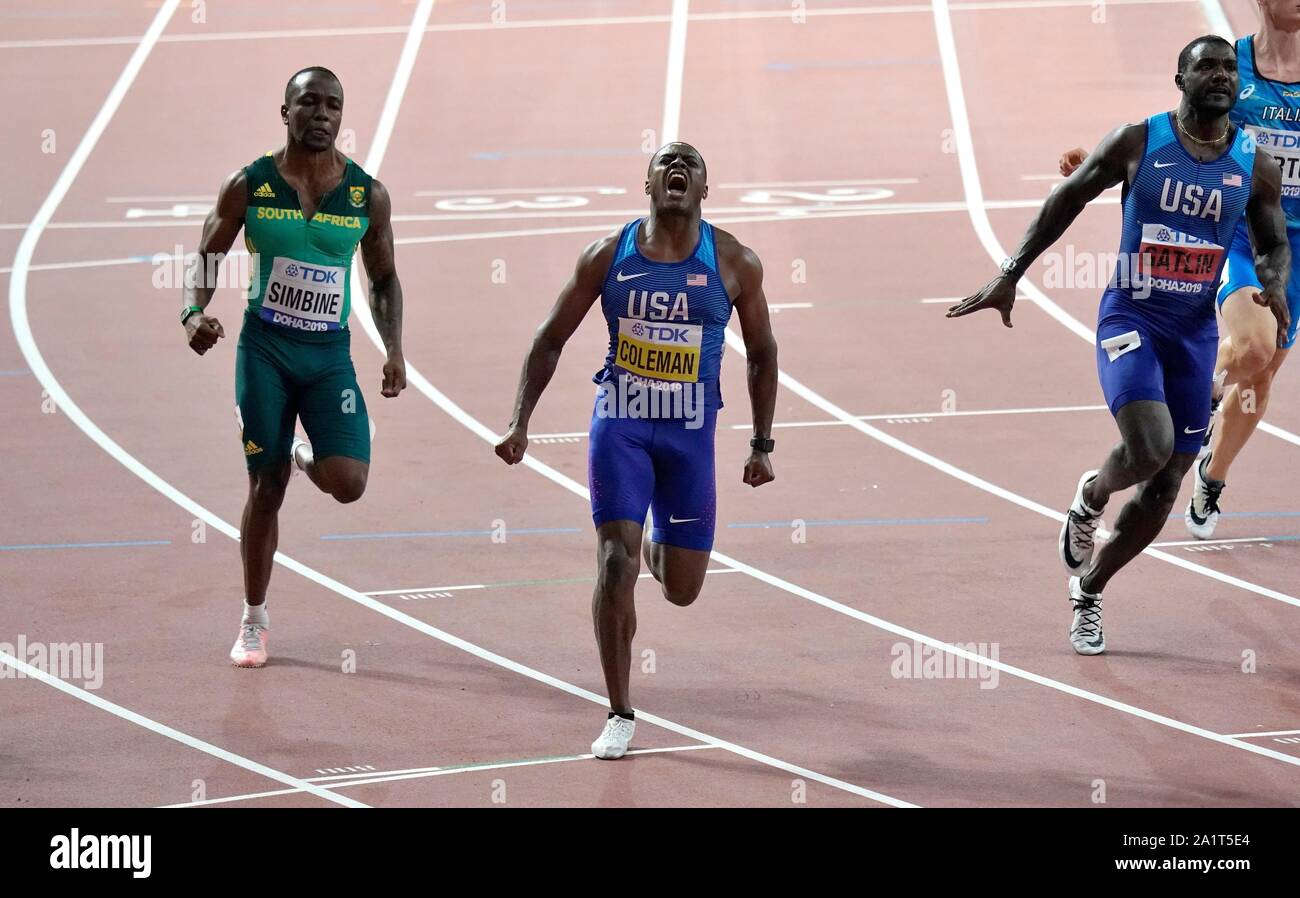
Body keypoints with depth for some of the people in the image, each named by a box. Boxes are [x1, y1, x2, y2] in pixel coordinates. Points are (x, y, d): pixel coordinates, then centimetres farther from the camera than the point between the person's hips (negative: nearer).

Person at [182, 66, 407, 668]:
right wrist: (194, 311, -14)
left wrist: (393, 350, -2)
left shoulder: (367, 196, 0)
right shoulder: (248, 187, -3)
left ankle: (309, 456, 23)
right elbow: (206, 258, 5)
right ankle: (253, 623, 16)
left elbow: (384, 280, 11)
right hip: (264, 348, -1)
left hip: (330, 354, 1)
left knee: (348, 483, -15)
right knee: (265, 488, 1)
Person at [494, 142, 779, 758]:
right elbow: (551, 339, 3)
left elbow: (761, 353, 8)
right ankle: (620, 716, -2)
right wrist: (519, 423, -3)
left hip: (690, 432, 1)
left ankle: (657, 546, 44)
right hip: (620, 424, -1)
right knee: (614, 564, -13)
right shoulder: (609, 256, -3)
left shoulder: (734, 263, -3)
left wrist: (762, 445, 5)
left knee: (682, 589, 4)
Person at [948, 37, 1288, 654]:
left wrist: (1273, 285, -11)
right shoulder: (1138, 142, -7)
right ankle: (1090, 499, 10)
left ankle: (1087, 590, 26)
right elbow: (1067, 201, 1)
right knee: (1149, 449, -25)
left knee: (1165, 485, 6)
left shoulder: (1255, 167, 1)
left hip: (1196, 332, 4)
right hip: (1131, 319, -4)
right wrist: (1009, 276, -2)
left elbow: (1274, 245, 13)